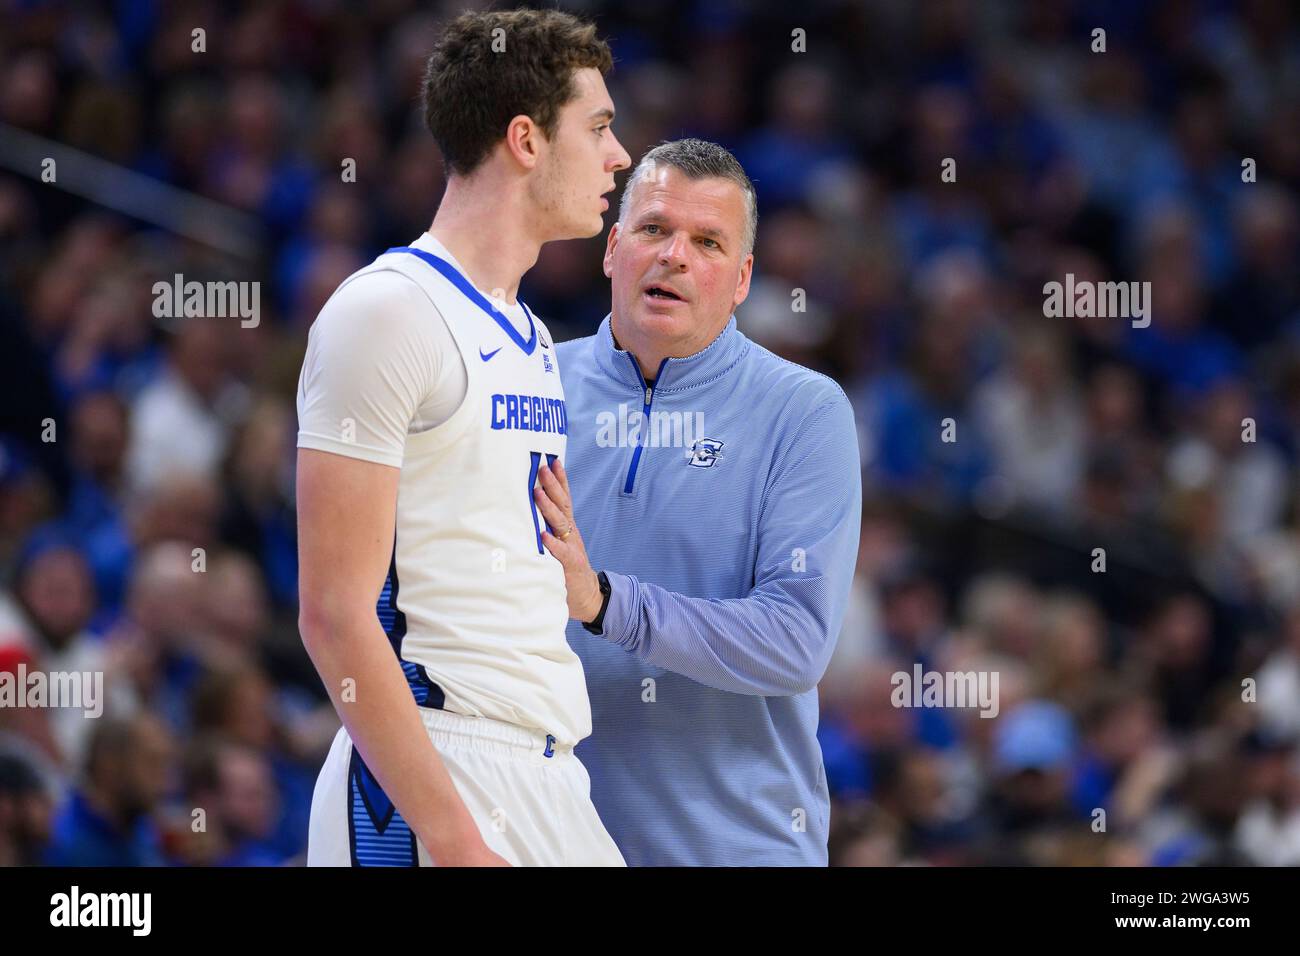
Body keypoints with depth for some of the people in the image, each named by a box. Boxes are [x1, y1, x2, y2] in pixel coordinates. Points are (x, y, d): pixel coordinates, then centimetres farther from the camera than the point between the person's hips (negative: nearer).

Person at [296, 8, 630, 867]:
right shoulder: (388, 312, -9)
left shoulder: (532, 340, 18)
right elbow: (335, 613, -16)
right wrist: (449, 833, -21)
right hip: (436, 778, -8)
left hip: (550, 778, 8)